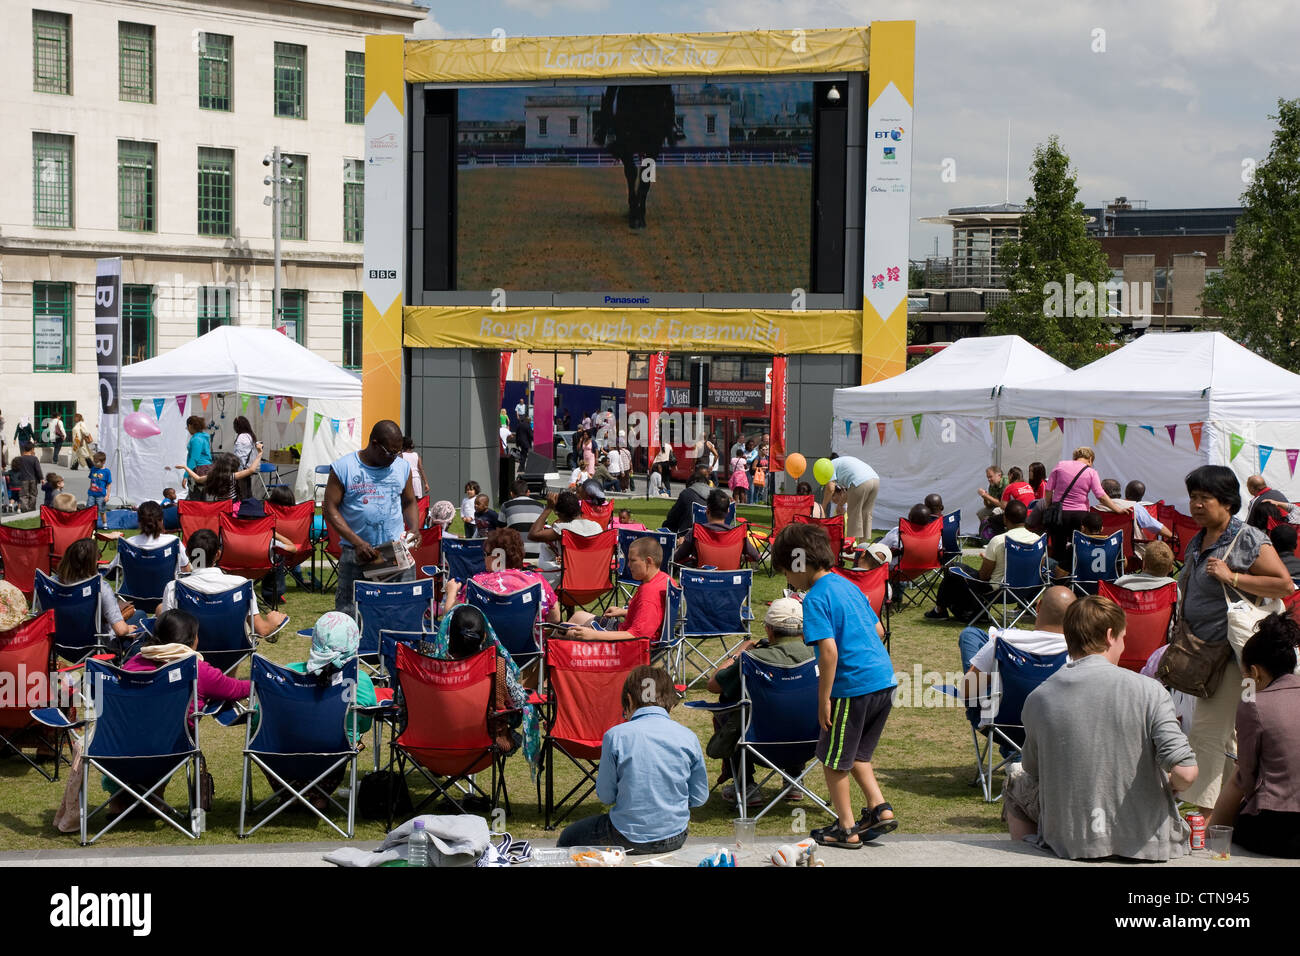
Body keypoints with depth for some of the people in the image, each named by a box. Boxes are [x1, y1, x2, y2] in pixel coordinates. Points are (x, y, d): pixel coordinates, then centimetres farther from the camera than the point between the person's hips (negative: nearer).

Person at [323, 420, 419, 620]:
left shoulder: (402, 467, 11)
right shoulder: (343, 468, -2)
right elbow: (330, 509, -4)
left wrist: (414, 529, 0)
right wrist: (357, 542, -15)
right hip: (356, 554, -3)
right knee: (348, 612, -3)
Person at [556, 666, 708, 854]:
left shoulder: (615, 735, -13)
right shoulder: (688, 737, -6)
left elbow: (605, 796, -5)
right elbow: (699, 797, 2)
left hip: (629, 838, -4)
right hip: (675, 838, 4)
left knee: (567, 839, 24)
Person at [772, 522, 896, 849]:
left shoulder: (816, 598, -12)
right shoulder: (849, 586, 14)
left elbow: (829, 651, -20)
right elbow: (878, 629, 21)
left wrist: (824, 699, -15)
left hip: (852, 687, -8)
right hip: (884, 680, 8)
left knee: (833, 759, 8)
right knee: (857, 753, 23)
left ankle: (846, 829, 14)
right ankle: (879, 808, 13)